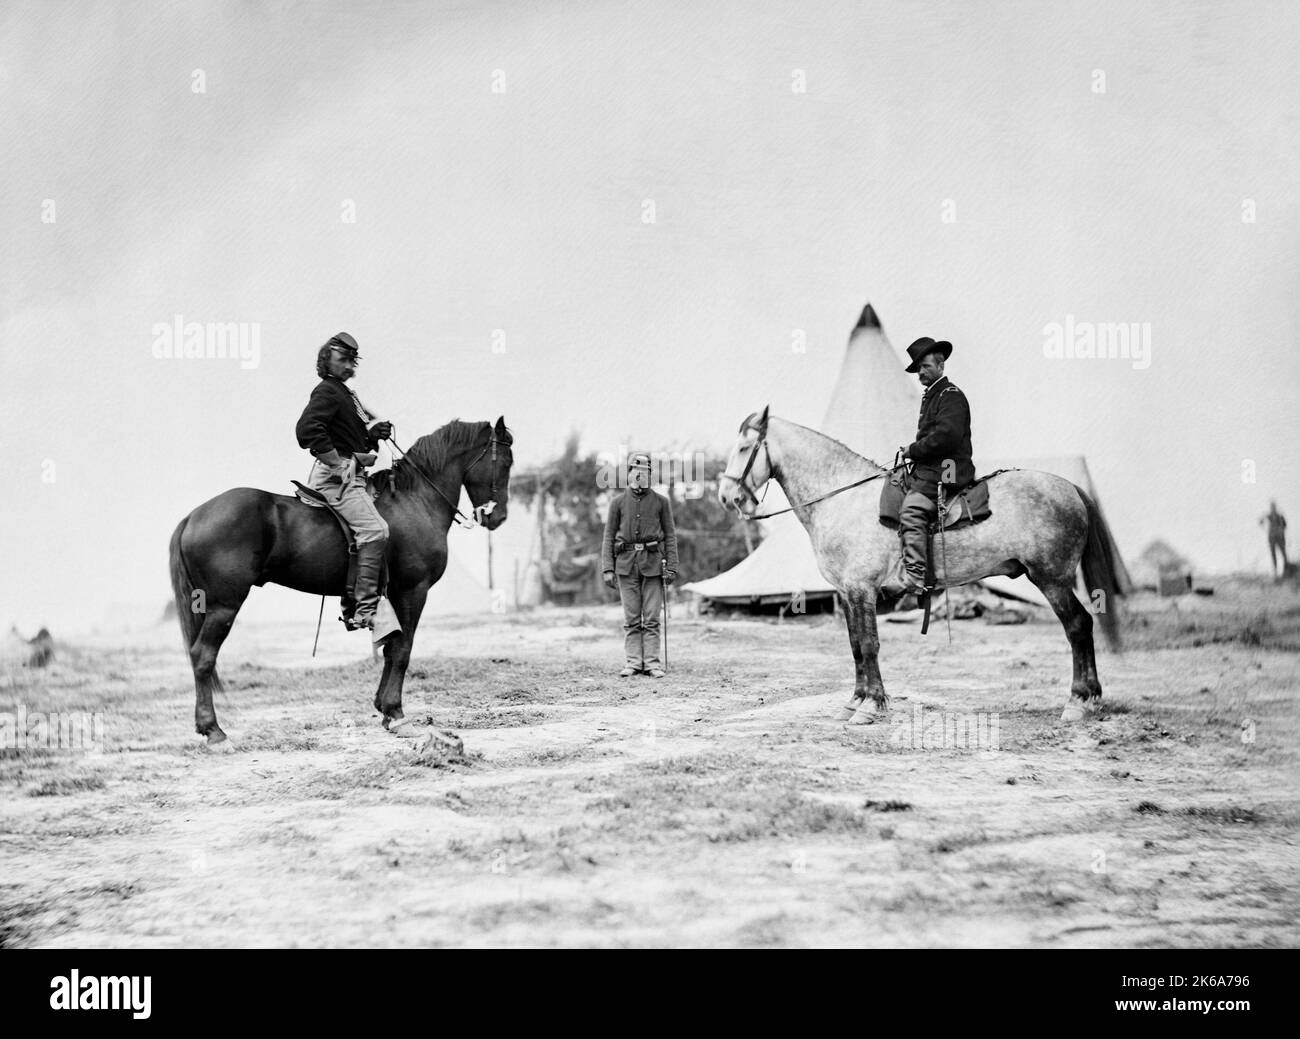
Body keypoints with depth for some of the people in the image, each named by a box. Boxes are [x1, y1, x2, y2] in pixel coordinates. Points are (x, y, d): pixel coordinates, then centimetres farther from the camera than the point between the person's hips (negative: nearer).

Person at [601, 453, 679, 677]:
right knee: (631, 619, 2)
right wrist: (607, 569, -2)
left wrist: (671, 567, -3)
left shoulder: (661, 502, 7)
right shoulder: (618, 503, 8)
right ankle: (632, 662, 5)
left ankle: (651, 663, 2)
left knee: (651, 619, 0)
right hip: (627, 563, 1)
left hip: (653, 563, -1)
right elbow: (609, 537, 7)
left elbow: (670, 536, 6)